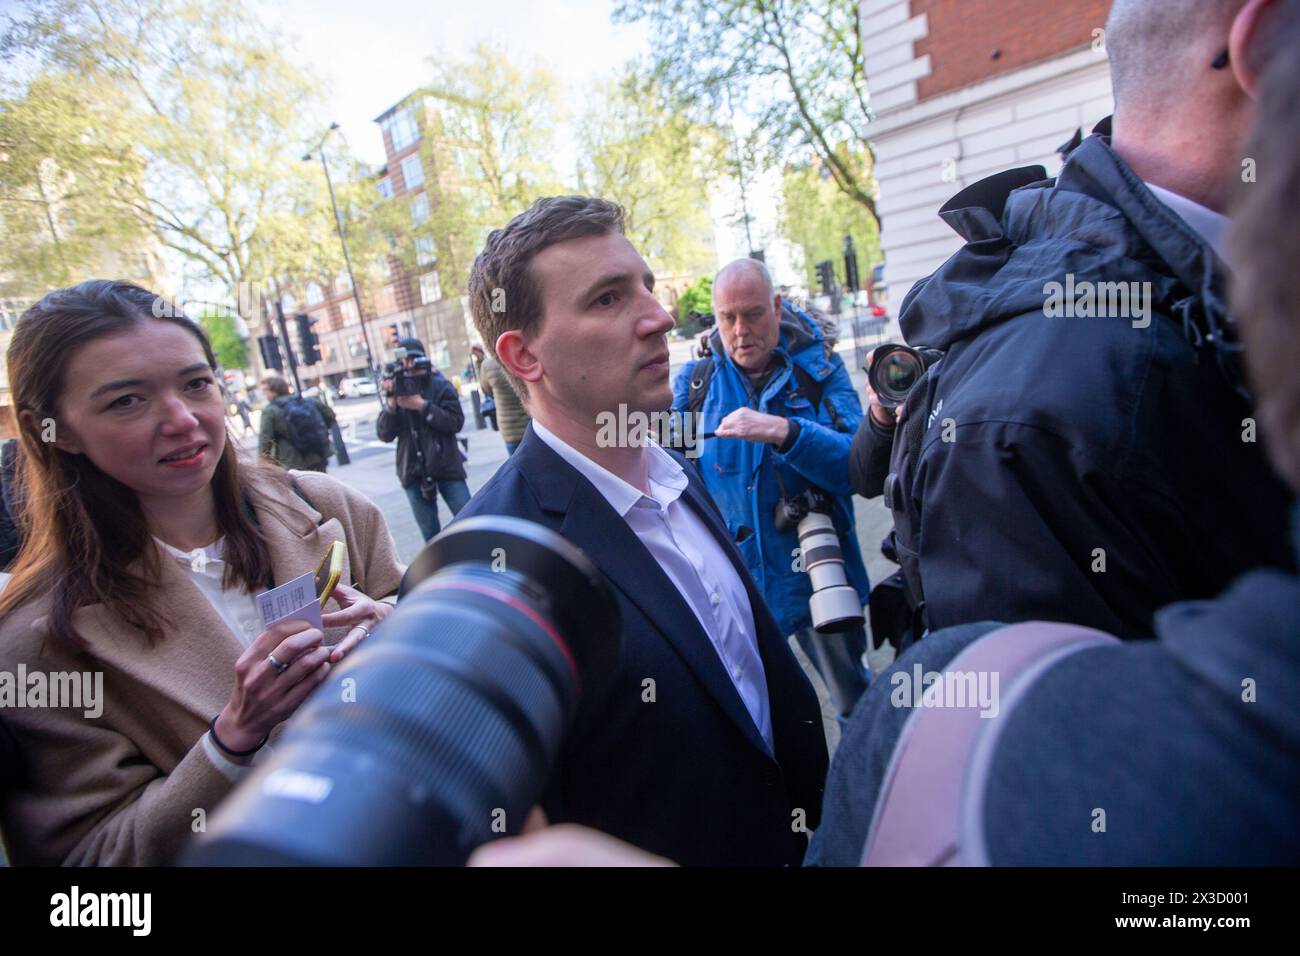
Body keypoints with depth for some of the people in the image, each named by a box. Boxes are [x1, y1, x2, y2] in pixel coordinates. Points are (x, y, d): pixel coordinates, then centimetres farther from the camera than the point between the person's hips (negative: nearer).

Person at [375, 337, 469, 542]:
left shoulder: (440, 385, 1)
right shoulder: (395, 392, 7)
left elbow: (456, 422, -10)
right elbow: (384, 434, -1)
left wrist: (422, 405, -18)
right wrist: (391, 402, -15)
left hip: (447, 466, -2)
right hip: (414, 472, 2)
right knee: (430, 533, 7)